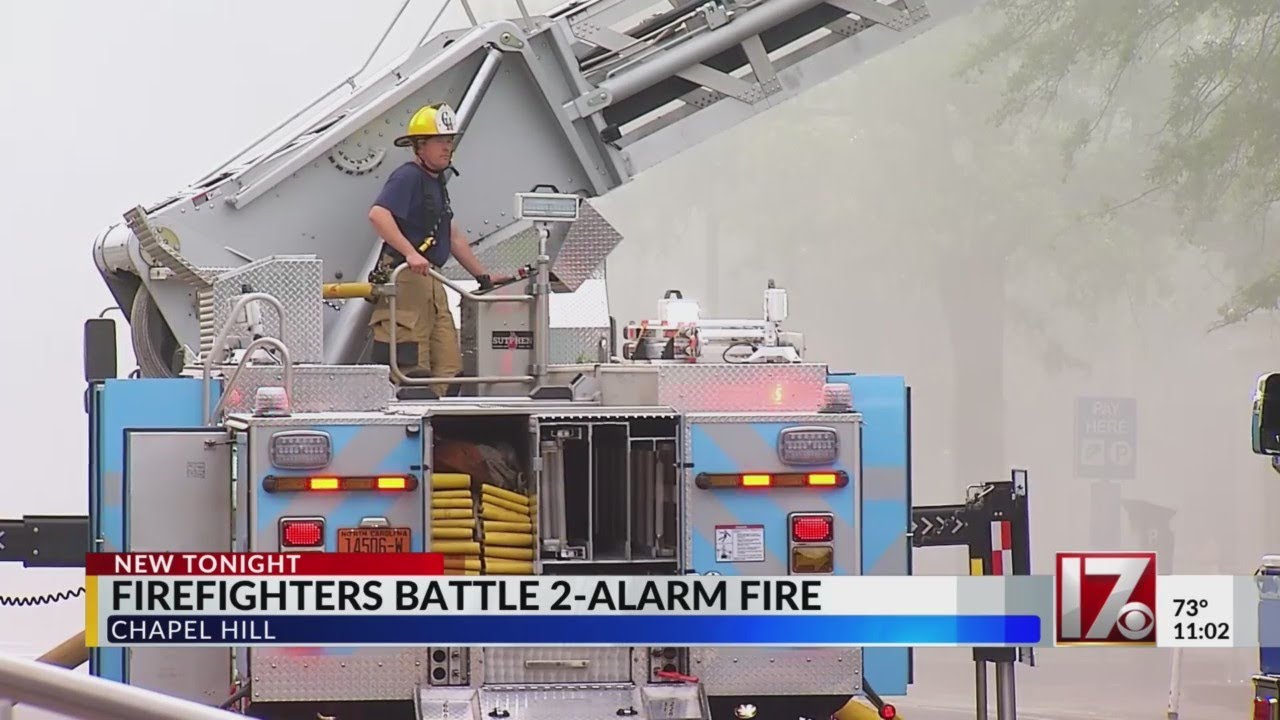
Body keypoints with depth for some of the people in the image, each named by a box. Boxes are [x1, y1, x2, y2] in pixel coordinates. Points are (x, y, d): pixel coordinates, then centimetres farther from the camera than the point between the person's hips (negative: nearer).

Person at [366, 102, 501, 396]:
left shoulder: (437, 182, 21)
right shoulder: (408, 177, -9)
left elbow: (452, 237, 30)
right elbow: (378, 214, -25)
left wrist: (483, 276, 32)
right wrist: (410, 253, -33)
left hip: (431, 283, 10)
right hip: (405, 281, -10)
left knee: (447, 367, 6)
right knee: (410, 366, -13)